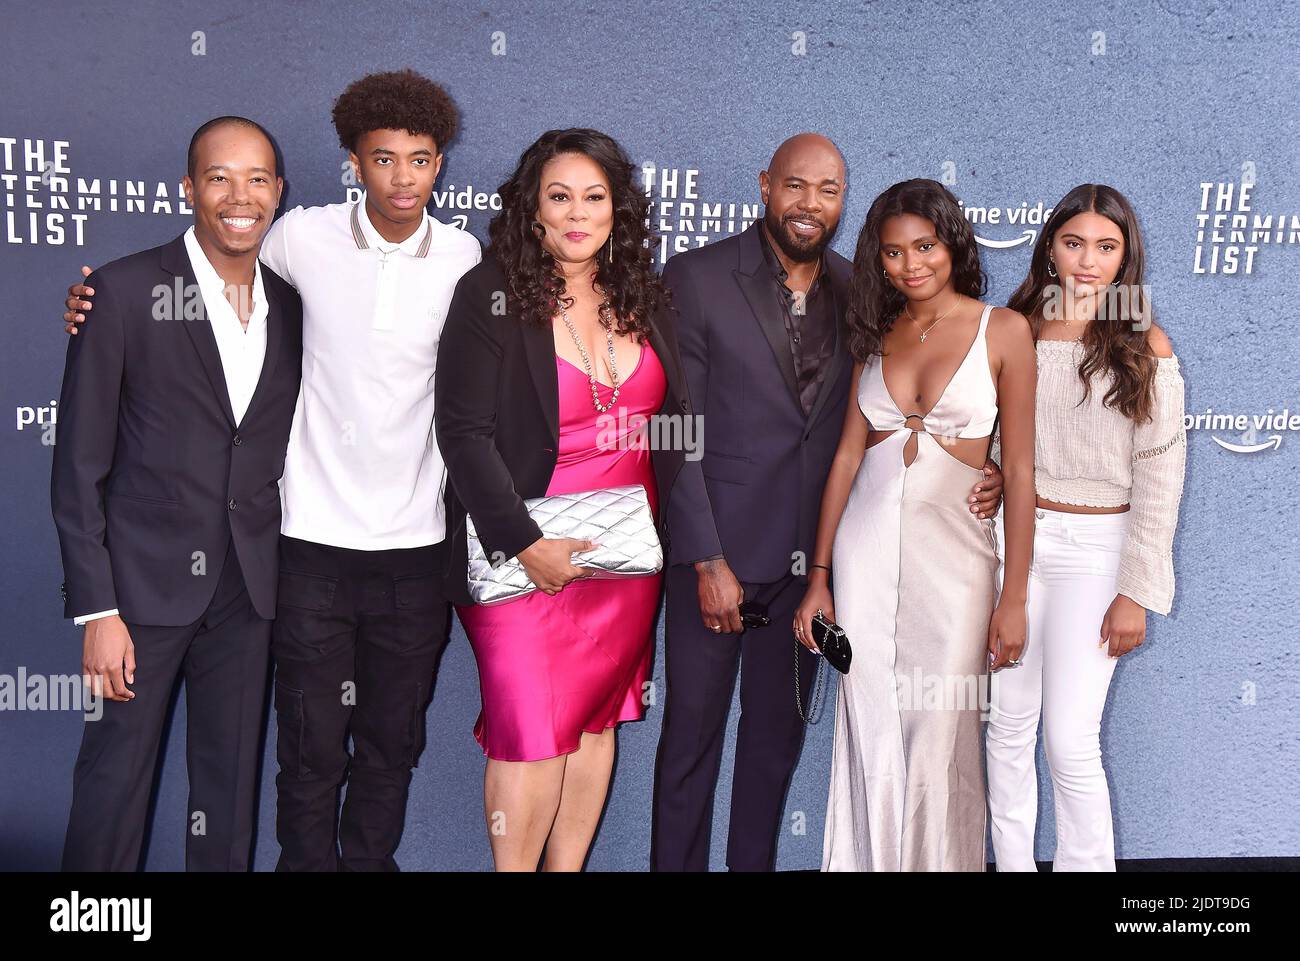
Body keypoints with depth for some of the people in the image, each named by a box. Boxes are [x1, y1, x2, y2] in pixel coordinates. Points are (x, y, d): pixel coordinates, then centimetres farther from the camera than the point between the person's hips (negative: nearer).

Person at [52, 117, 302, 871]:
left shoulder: (291, 305, 6)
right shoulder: (124, 291, -8)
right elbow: (80, 466, -8)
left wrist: (287, 577, 5)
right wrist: (97, 611, -11)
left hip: (248, 588, 4)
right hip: (146, 578, -3)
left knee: (231, 787, 13)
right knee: (115, 779, 7)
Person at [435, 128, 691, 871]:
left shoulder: (645, 300, 8)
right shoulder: (491, 296, -7)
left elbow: (674, 424, 12)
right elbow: (465, 433, -12)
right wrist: (525, 543, -18)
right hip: (527, 553, -5)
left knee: (596, 721, 11)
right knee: (532, 733, -2)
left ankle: (568, 868, 25)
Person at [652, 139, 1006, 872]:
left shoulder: (858, 291, 4)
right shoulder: (697, 278, -8)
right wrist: (708, 560, -14)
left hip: (811, 555, 4)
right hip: (719, 549, -4)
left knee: (778, 731, 17)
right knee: (692, 731, 8)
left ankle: (754, 861, 34)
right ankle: (676, 863, 27)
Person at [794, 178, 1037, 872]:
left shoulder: (1003, 330, -2)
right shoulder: (877, 334, 9)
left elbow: (1019, 468, -4)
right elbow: (847, 454, 8)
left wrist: (1015, 597, -7)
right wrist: (818, 578, 4)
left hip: (953, 549, -3)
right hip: (867, 545, 3)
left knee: (940, 739, 3)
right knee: (870, 732, 8)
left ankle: (938, 860, 25)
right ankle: (868, 859, 25)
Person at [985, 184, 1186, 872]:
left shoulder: (1144, 347, -3)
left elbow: (1160, 477, -5)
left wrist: (1136, 593, -8)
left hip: (1093, 549, -3)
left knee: (1071, 742, -4)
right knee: (1009, 723, 9)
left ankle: (1086, 864, 16)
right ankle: (1011, 862, 25)